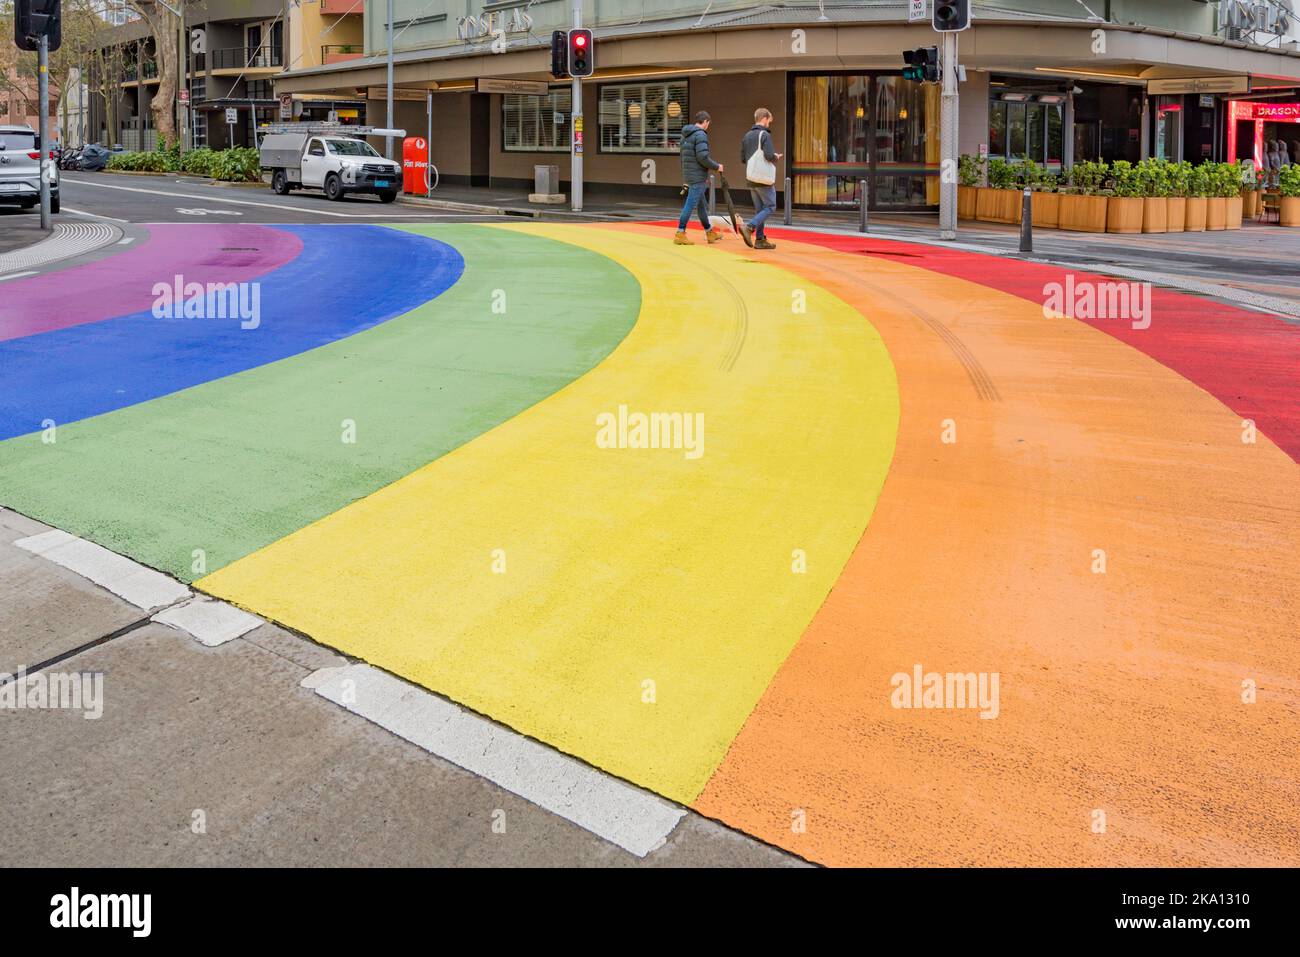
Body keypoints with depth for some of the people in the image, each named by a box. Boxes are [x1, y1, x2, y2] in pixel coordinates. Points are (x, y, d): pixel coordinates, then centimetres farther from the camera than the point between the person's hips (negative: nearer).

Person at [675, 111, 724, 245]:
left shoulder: (685, 135, 15)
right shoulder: (700, 135, -13)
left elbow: (683, 158, 19)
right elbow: (702, 157, -21)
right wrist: (716, 166, -7)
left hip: (688, 175, 10)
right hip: (698, 177, -10)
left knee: (701, 205, 16)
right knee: (690, 205, -7)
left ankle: (710, 233, 26)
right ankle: (680, 234, -7)